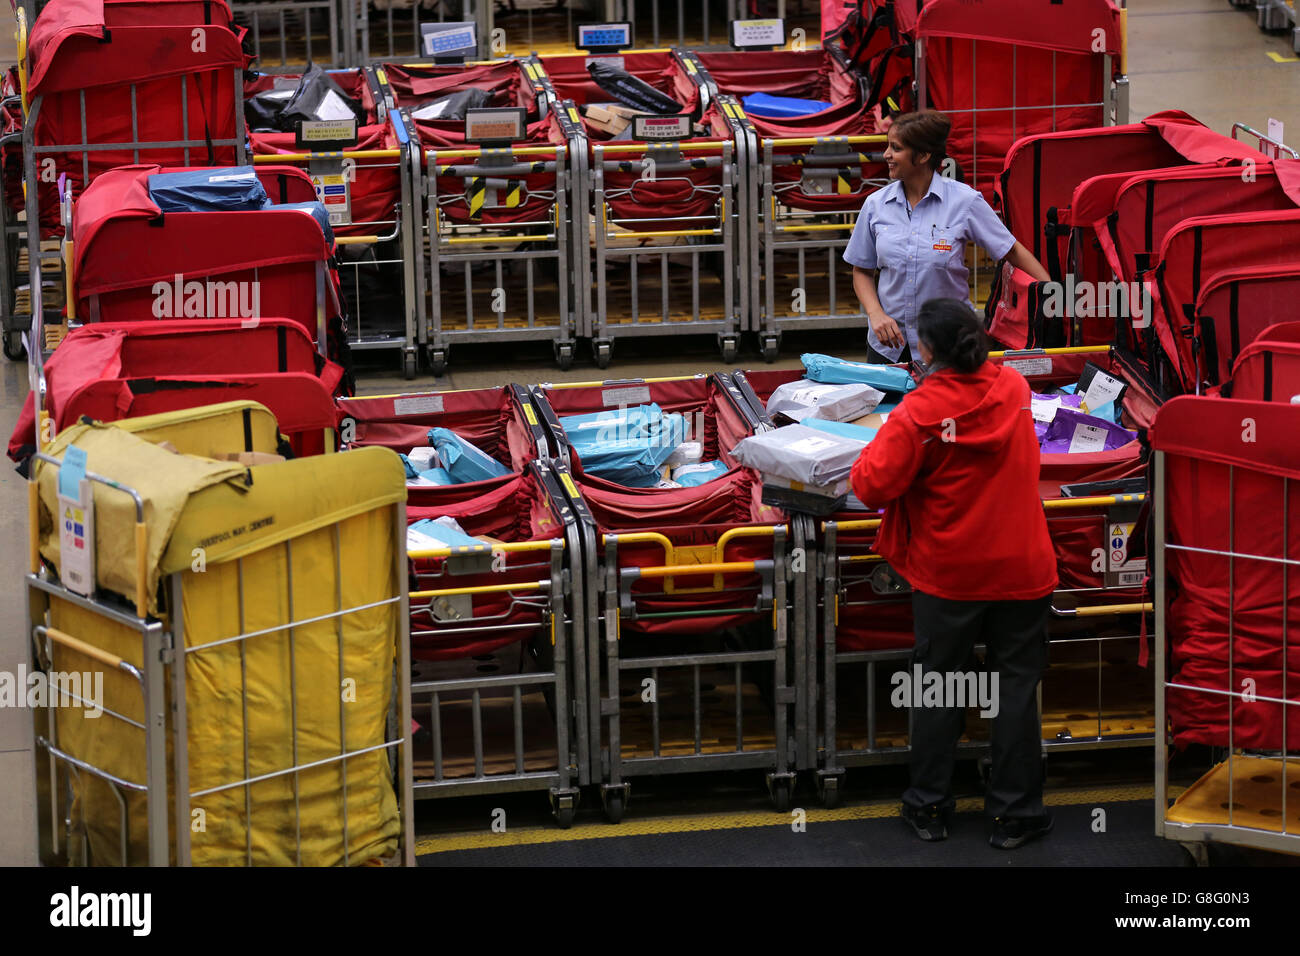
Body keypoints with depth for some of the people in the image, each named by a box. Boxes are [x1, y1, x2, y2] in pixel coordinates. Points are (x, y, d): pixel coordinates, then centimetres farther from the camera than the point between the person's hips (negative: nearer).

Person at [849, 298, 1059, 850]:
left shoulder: (918, 414, -19)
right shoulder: (1013, 389, -4)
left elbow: (873, 488, -20)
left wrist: (872, 453, -2)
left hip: (947, 575, -2)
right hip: (1019, 569, 2)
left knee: (937, 685, 12)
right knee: (1015, 685, 9)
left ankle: (930, 808, 21)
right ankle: (1013, 814, 12)